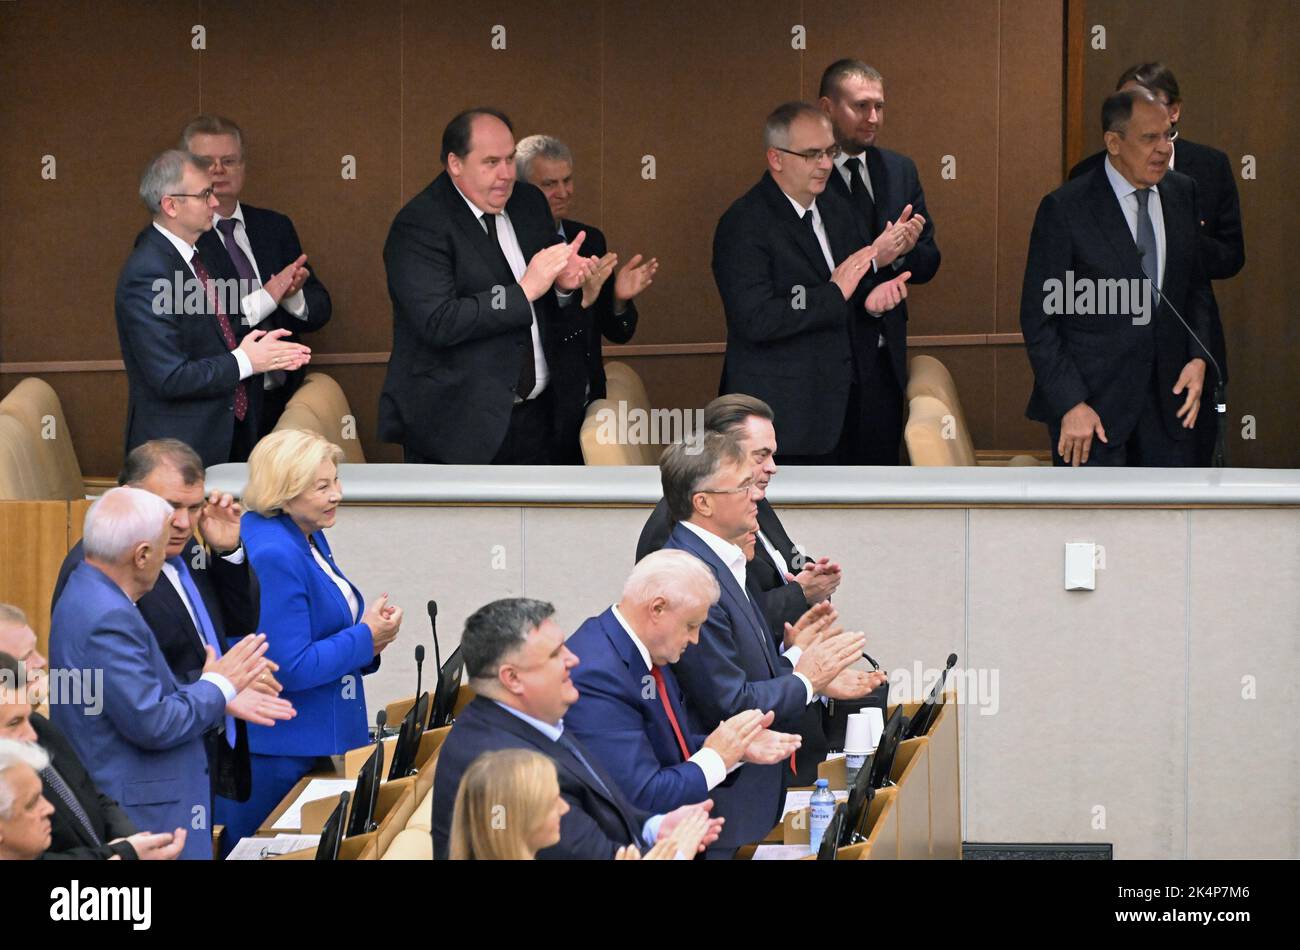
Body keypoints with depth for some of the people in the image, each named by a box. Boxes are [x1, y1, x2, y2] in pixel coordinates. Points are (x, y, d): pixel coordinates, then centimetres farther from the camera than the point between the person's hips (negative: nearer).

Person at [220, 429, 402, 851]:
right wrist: (365, 637, -14)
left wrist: (371, 634, 1)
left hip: (323, 741, 10)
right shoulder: (273, 557, -22)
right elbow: (289, 669, -24)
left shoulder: (310, 538, 9)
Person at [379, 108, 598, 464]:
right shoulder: (419, 225, -13)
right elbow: (437, 322, -24)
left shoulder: (528, 203, 9)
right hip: (460, 426, -6)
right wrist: (524, 291, -23)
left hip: (536, 420, 6)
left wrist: (564, 285, -8)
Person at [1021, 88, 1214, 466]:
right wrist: (1070, 404, -14)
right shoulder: (1065, 208, -10)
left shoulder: (1183, 192, 6)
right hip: (1092, 402, -5)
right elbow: (1037, 318, -8)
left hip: (1166, 394, 5)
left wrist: (1198, 357, 1)